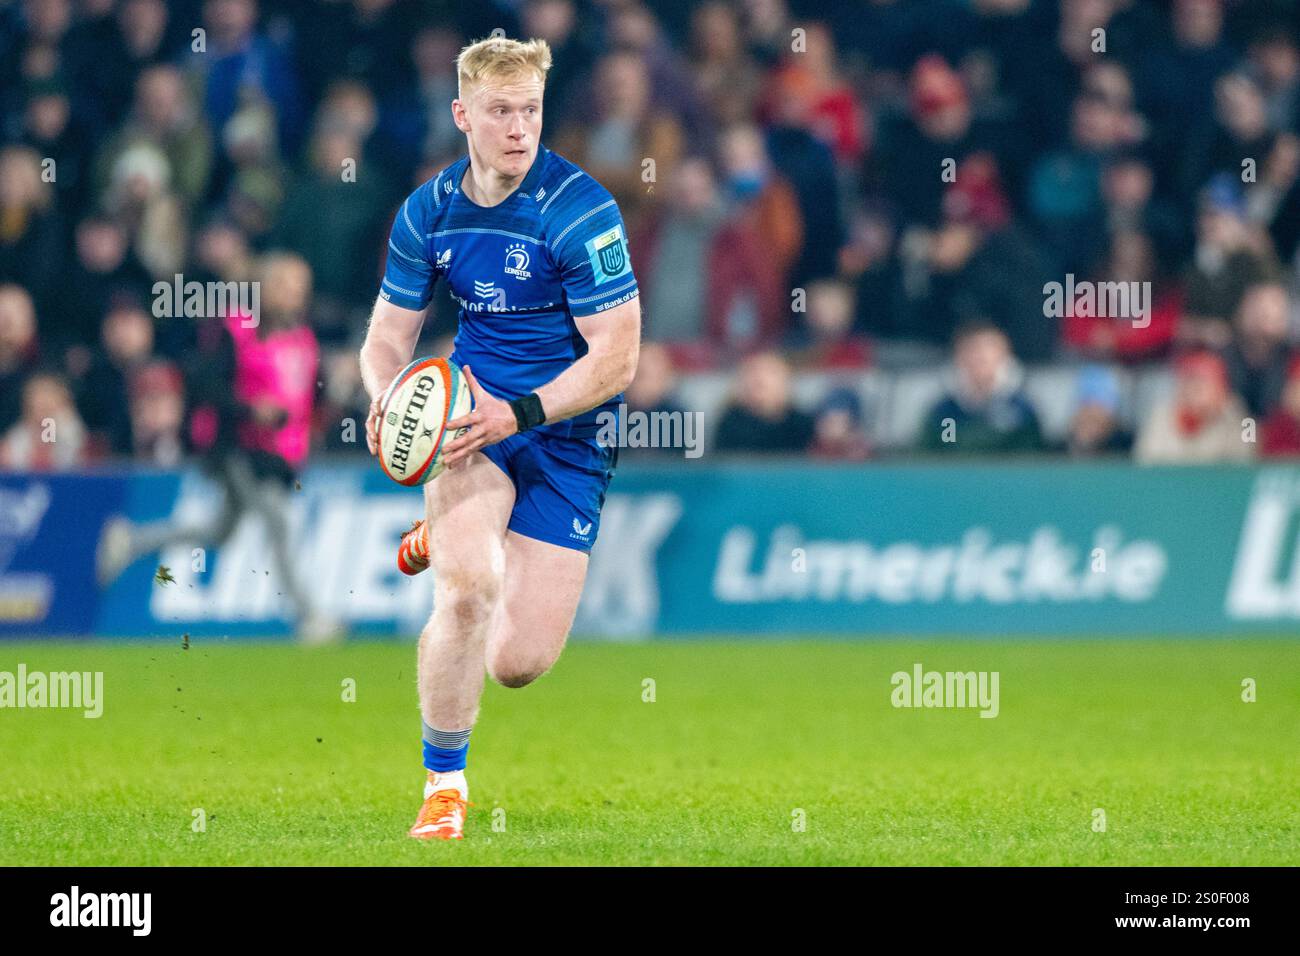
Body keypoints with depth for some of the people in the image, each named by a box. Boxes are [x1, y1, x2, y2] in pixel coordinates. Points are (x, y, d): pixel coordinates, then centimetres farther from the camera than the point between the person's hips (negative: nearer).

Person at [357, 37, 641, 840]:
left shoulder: (580, 212, -17)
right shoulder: (429, 212, -2)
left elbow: (615, 358, -17)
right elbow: (388, 336, 7)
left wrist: (518, 414, -30)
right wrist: (388, 398, -16)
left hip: (569, 433, -2)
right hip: (476, 407, 2)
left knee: (520, 664, -2)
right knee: (467, 588, -30)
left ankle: (446, 539, 33)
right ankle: (444, 783, -10)